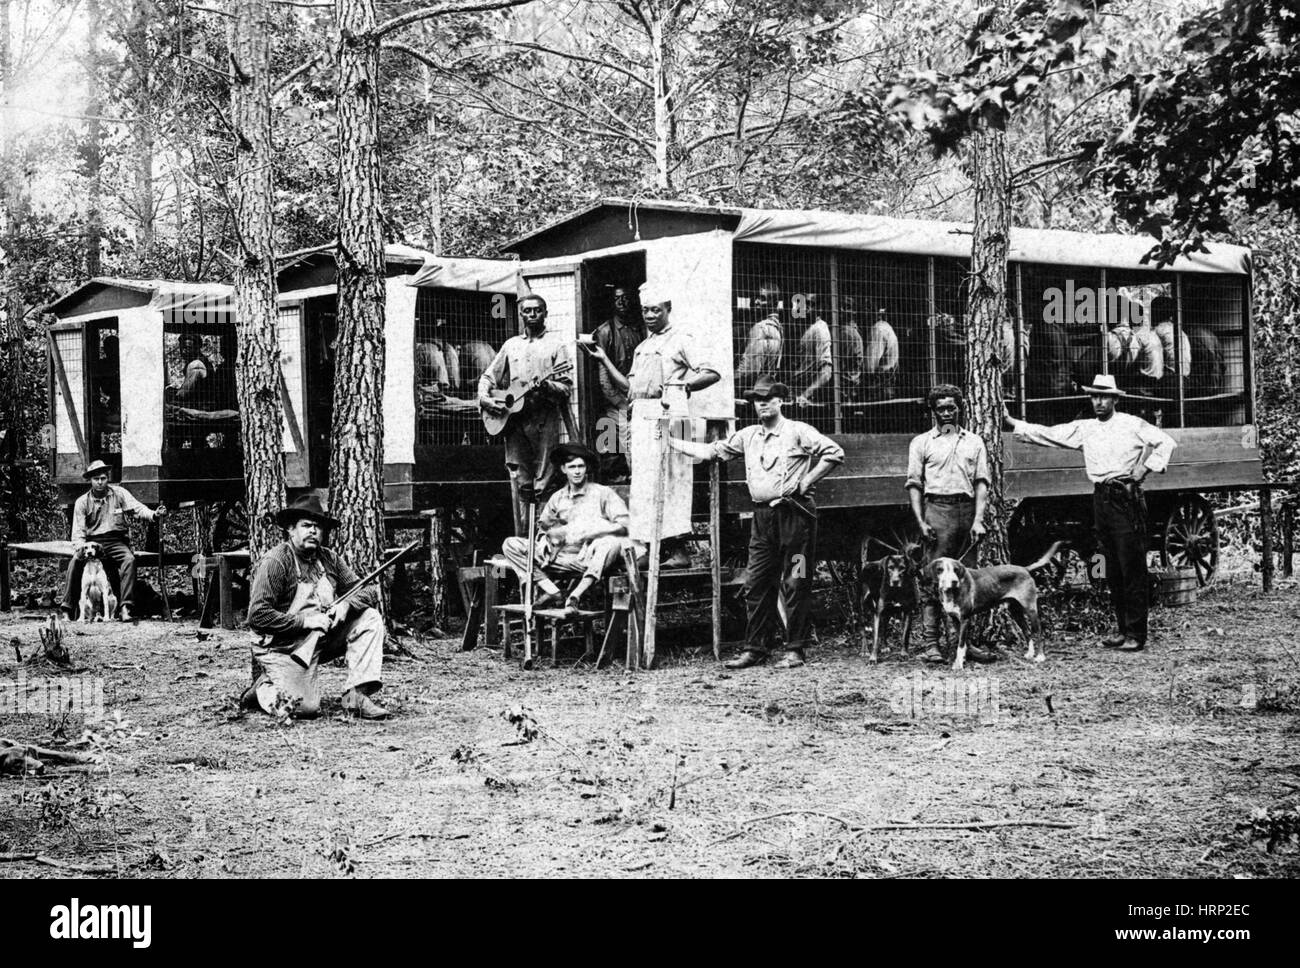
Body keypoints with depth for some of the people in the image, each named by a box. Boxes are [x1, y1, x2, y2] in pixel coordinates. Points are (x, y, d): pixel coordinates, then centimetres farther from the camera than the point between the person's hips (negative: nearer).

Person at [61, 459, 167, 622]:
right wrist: (80, 547, -19)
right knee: (76, 561, -27)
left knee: (129, 560, -32)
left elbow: (137, 508, -6)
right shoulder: (82, 502, 7)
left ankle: (125, 607, -34)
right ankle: (67, 610, -19)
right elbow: (78, 530, 3)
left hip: (116, 542, -1)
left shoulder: (119, 493, 6)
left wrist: (154, 515, -27)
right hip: (92, 541, 1)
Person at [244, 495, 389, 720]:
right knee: (305, 707, -24)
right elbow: (257, 617, -21)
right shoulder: (275, 562, -15)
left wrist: (346, 605, -16)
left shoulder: (329, 559, 6)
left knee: (370, 619, -8)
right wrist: (304, 621, -24)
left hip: (323, 638, 7)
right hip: (284, 647, -7)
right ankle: (263, 688, 9)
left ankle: (356, 695, -11)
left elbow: (369, 591, 6)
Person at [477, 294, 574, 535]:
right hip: (514, 419, 4)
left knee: (543, 485, -7)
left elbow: (567, 387, -2)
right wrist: (484, 398, 1)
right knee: (519, 484, 3)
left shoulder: (554, 346, 5)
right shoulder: (511, 345, 17)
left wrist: (547, 386, -20)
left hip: (545, 418, -4)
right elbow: (488, 377, 19)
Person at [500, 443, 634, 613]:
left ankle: (576, 595, -37)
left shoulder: (603, 493, 3)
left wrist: (589, 533, -18)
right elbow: (543, 526, 23)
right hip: (562, 558, 4)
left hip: (590, 559, -4)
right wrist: (544, 539, -1)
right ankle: (549, 590, -21)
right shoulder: (557, 498, 17)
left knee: (612, 542, -38)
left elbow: (624, 525, -8)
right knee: (511, 545, -6)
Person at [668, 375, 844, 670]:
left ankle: (795, 650, 3)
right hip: (762, 515, 6)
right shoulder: (748, 436, 13)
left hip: (795, 513, -6)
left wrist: (806, 482, -12)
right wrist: (669, 441, 10)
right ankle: (755, 648, 11)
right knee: (756, 583, 5)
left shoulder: (798, 432, -3)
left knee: (795, 584, -2)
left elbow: (835, 453, -9)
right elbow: (711, 451, 15)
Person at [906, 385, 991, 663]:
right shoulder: (922, 442, 10)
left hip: (967, 509, 2)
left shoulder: (974, 442, 15)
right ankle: (931, 644, -8)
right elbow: (914, 484, 5)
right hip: (937, 508, -2)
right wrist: (920, 522, -6)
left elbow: (981, 482, 8)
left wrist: (978, 519, -4)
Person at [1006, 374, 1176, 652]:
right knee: (1112, 569, 9)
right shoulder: (1084, 429, 13)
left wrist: (1146, 467, -7)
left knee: (1132, 567, -6)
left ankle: (1136, 634, -5)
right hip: (1101, 498, 6)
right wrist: (1012, 423, 6)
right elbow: (1047, 434, 12)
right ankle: (1123, 629, 16)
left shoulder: (1131, 424, 0)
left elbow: (1165, 442, 0)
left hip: (1126, 497, -6)